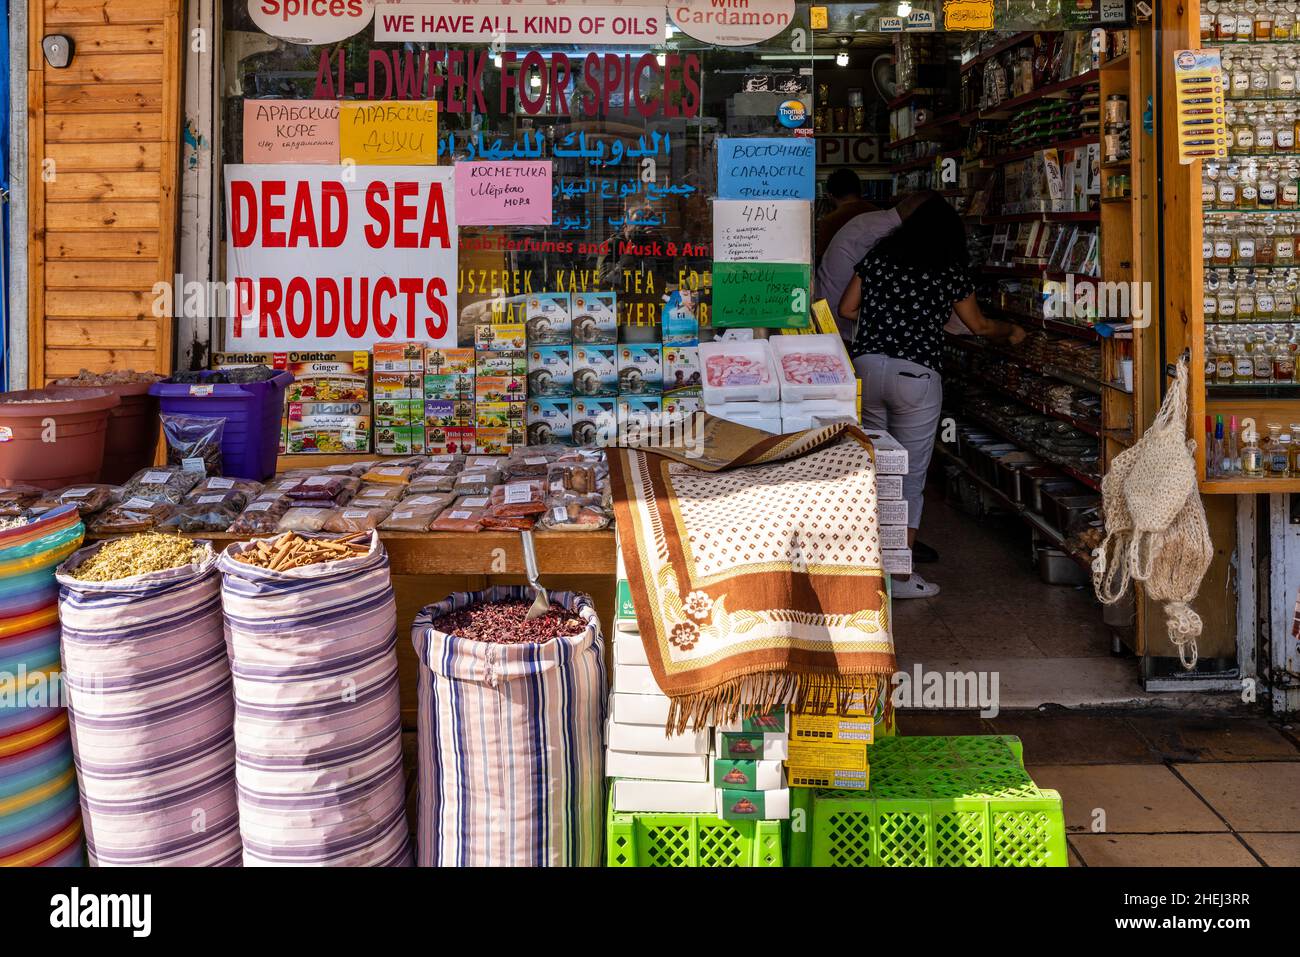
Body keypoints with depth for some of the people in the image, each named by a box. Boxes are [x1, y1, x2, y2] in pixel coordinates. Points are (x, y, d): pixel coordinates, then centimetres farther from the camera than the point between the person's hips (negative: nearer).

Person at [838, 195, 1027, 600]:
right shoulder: (950, 271, 5)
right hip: (915, 375, -3)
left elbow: (846, 309, 13)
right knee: (911, 475, 4)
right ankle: (901, 575, 5)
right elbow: (979, 326, 18)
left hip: (866, 366, 4)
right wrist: (1012, 332, 37)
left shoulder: (878, 256, 11)